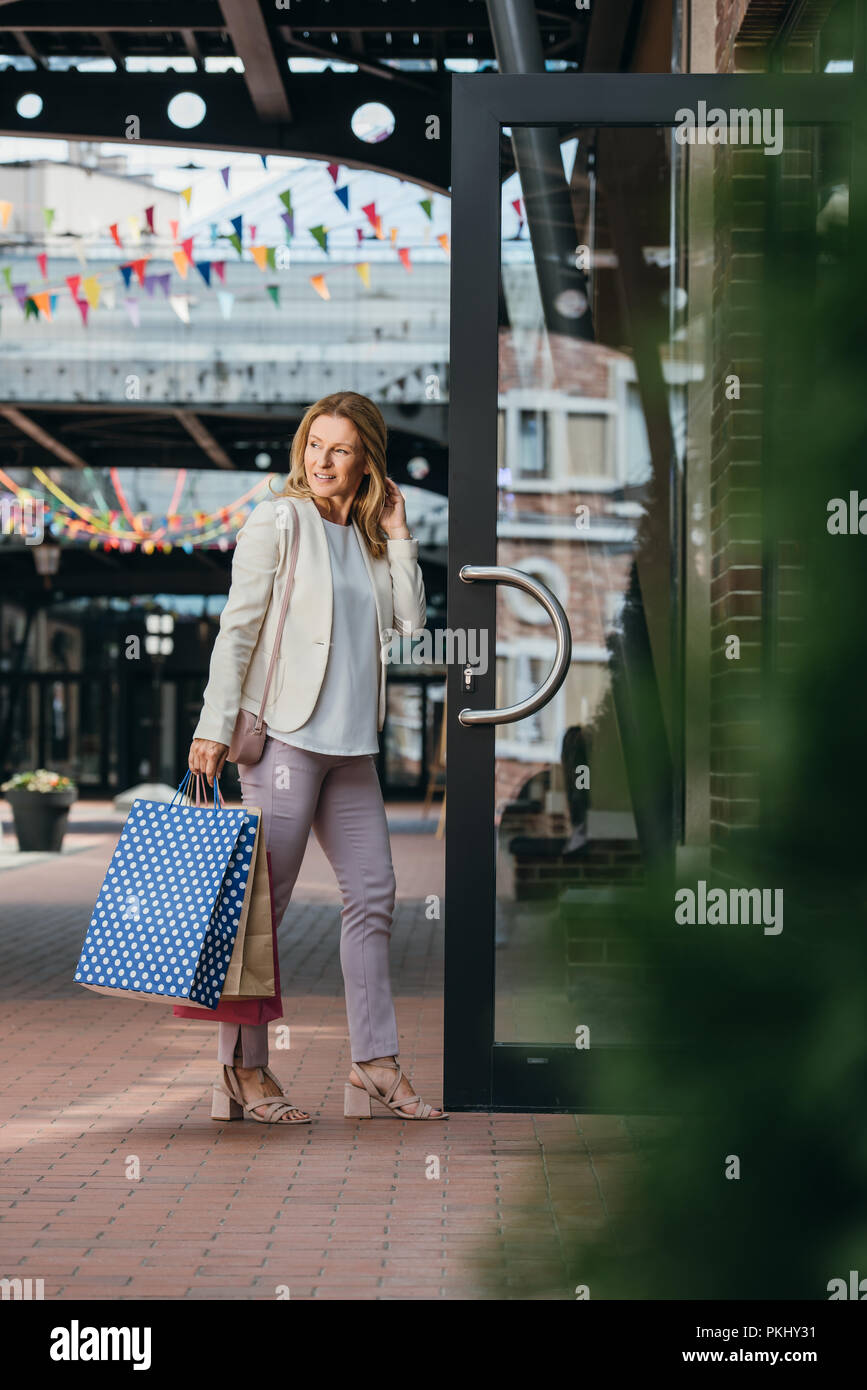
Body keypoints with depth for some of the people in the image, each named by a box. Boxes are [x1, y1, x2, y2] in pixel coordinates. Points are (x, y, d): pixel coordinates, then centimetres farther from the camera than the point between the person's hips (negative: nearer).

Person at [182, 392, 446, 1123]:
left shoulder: (364, 537, 16)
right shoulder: (278, 522, -3)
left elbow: (410, 624, 11)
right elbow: (237, 628, -7)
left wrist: (398, 537, 7)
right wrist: (215, 725, -13)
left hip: (350, 744, 7)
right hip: (284, 733, -7)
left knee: (373, 892, 8)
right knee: (264, 899, -5)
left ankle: (375, 1063, 14)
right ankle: (244, 1069, 1)